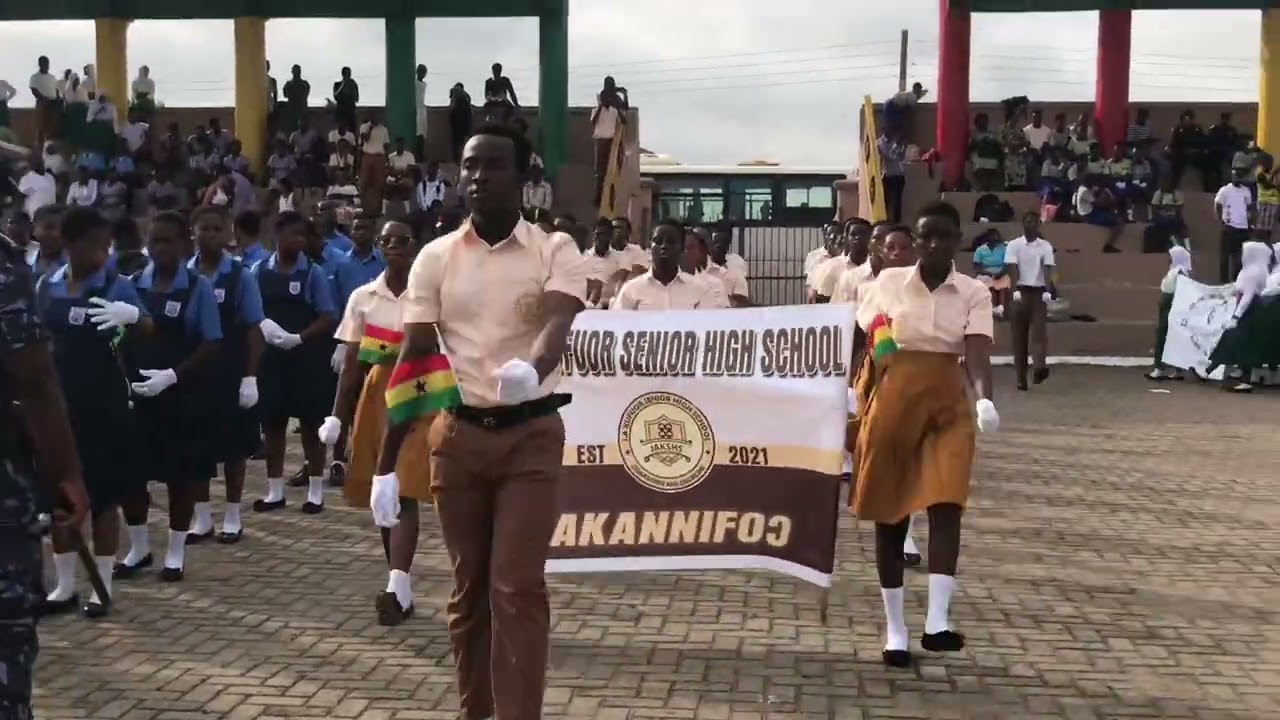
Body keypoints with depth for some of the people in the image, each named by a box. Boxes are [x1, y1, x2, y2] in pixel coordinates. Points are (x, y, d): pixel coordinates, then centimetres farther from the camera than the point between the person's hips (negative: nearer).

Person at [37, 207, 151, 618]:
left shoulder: (115, 285, -7)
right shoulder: (45, 287, 3)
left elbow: (147, 330, -18)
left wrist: (133, 316, -40)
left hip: (103, 404, -4)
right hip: (58, 403, 4)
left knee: (103, 495, 5)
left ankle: (102, 587, 16)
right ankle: (64, 585, 23)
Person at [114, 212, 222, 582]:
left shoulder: (198, 287, -8)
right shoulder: (132, 284, 1)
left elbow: (211, 345, -9)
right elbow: (121, 337, 4)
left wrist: (172, 375, -18)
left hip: (184, 395, -3)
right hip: (136, 392, 3)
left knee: (182, 473, 7)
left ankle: (176, 552, 22)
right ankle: (138, 547, 26)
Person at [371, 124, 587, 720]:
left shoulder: (555, 251, -3)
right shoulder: (436, 257, 3)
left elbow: (558, 324, -21)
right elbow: (415, 360, 1)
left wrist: (531, 369, -46)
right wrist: (386, 466, -4)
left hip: (531, 433, -2)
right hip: (458, 434, 3)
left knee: (518, 587, -5)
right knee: (469, 584, 10)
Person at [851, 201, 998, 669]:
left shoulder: (973, 293, 0)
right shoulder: (888, 282, 2)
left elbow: (977, 352, -14)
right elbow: (860, 343, 9)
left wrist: (984, 398, -32)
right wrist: (859, 404, 6)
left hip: (948, 406, 0)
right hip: (891, 403, 1)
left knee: (947, 504, -16)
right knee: (889, 514, 4)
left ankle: (938, 621, -20)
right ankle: (895, 629, 14)